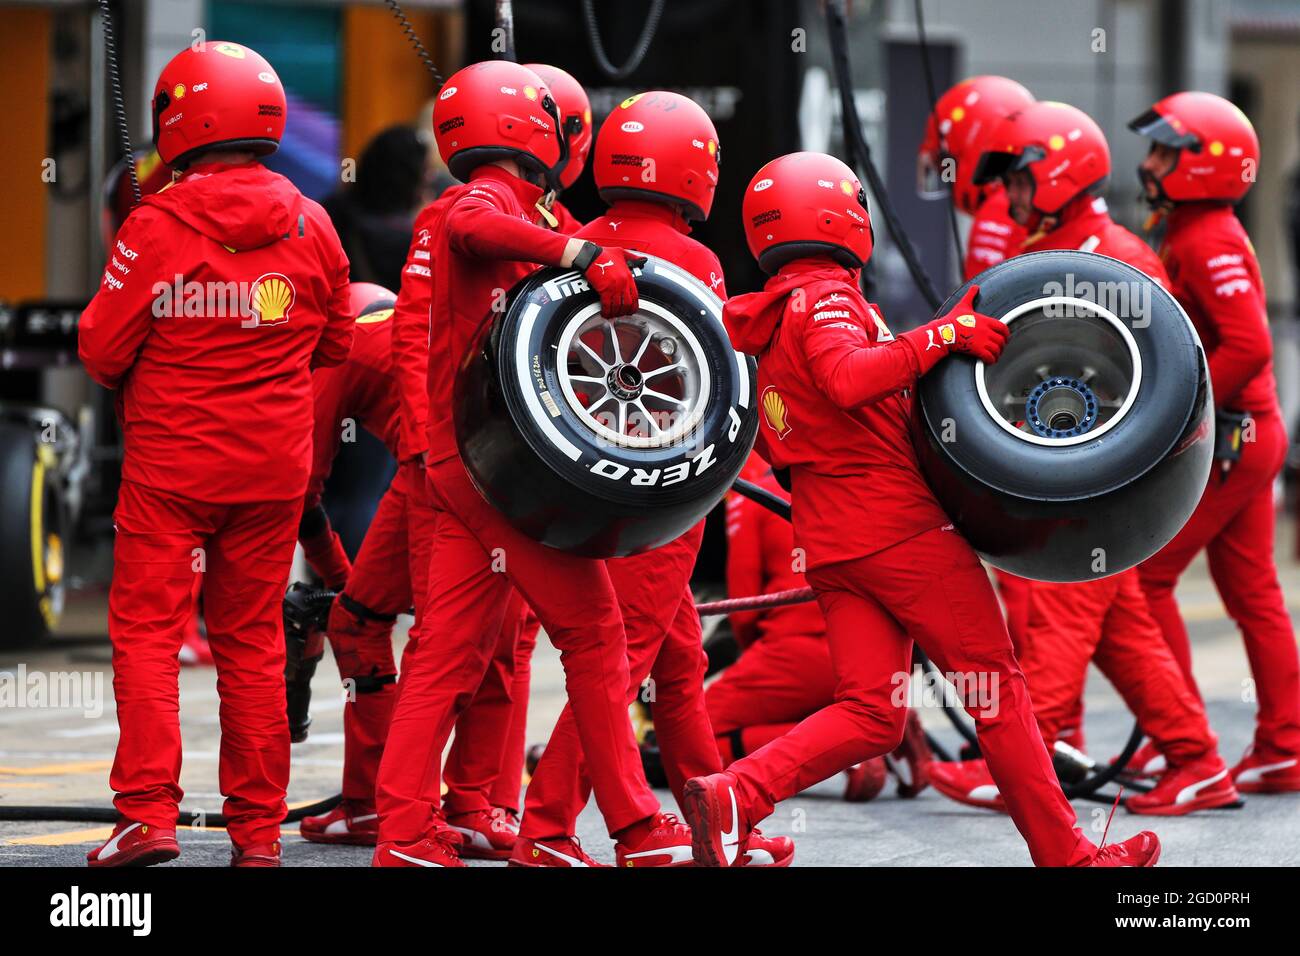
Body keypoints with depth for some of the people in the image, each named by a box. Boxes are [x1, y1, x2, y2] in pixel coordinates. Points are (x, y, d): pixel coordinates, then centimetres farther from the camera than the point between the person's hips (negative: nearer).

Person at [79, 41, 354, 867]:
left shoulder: (156, 226, -13)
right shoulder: (311, 228, -1)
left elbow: (103, 349, -7)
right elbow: (336, 346, 12)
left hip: (169, 464, -3)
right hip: (273, 467, 4)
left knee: (147, 631, 3)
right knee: (252, 641, 10)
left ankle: (149, 813, -6)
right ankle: (258, 832, 12)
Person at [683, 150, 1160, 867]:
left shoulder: (769, 322, 20)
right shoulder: (825, 298, -10)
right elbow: (850, 378, -30)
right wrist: (945, 335, -26)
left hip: (827, 537, 9)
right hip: (899, 521, -9)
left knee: (870, 714, 1)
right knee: (995, 686, 1)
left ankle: (732, 794, -18)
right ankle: (1066, 854, 5)